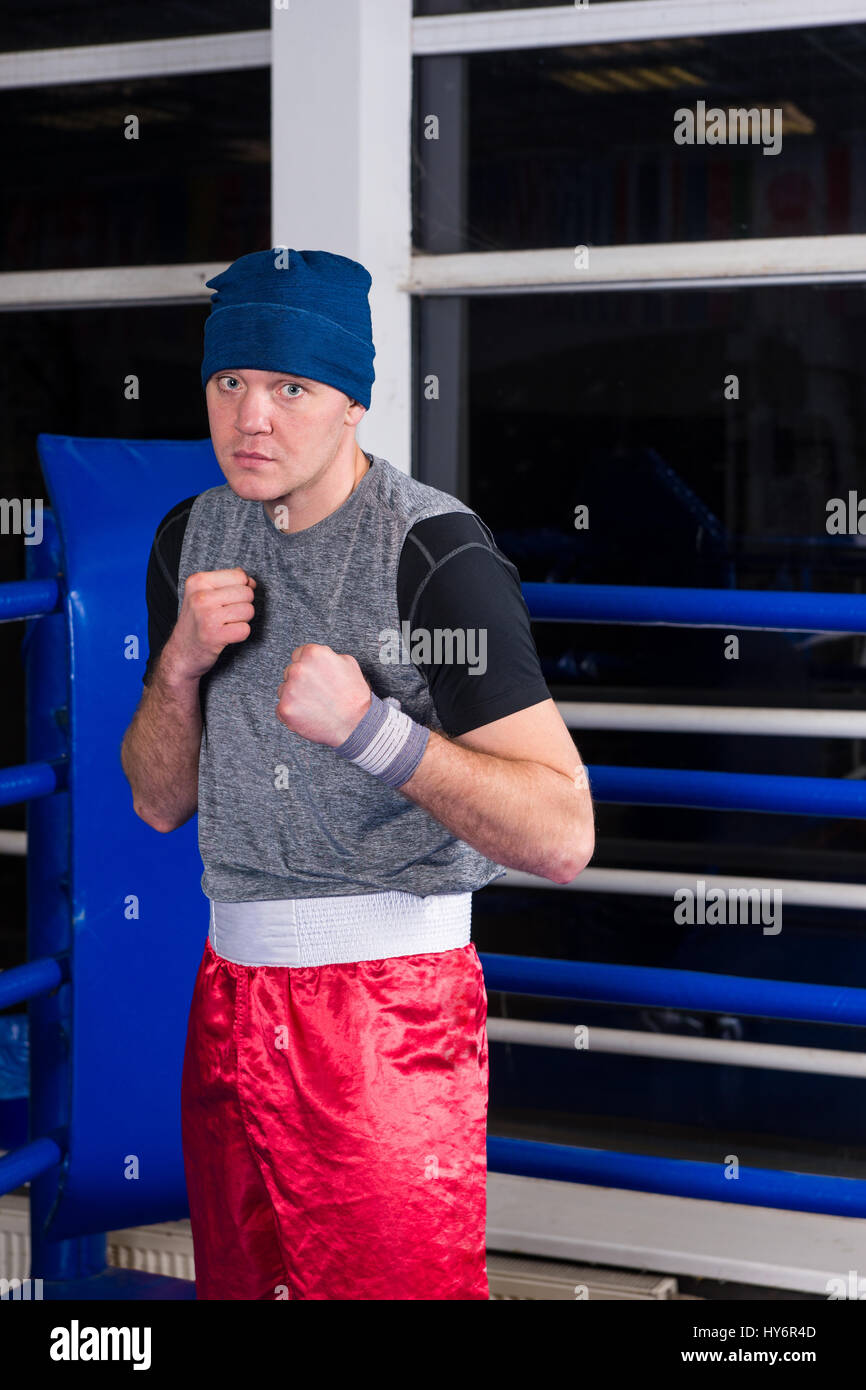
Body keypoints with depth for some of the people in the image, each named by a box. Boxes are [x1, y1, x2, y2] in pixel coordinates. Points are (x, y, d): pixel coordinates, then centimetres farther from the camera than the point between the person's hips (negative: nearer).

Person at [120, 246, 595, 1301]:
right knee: (238, 1281, 18)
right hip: (231, 989, 6)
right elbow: (159, 802, 10)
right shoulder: (192, 536, 7)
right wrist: (180, 667, -8)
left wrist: (368, 727, -29)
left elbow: (562, 838, -19)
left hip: (395, 1004, -6)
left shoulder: (437, 551, -14)